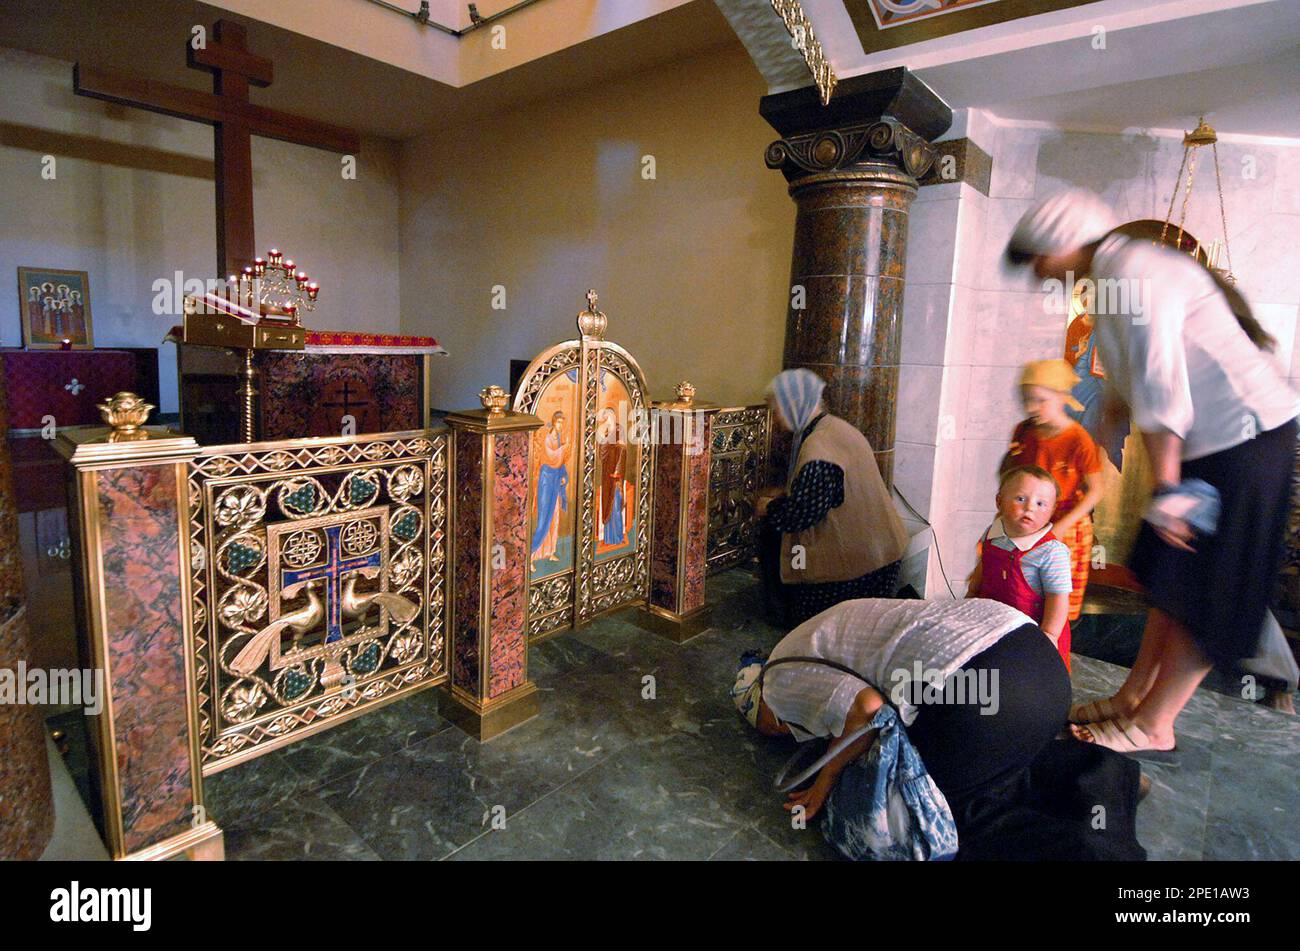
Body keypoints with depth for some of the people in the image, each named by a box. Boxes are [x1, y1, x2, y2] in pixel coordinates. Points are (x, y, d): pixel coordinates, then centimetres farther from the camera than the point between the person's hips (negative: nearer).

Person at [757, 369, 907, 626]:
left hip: (855, 560, -10)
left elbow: (803, 511, -25)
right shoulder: (834, 428, 7)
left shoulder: (819, 448, -27)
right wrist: (783, 496, 16)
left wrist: (770, 508, -7)